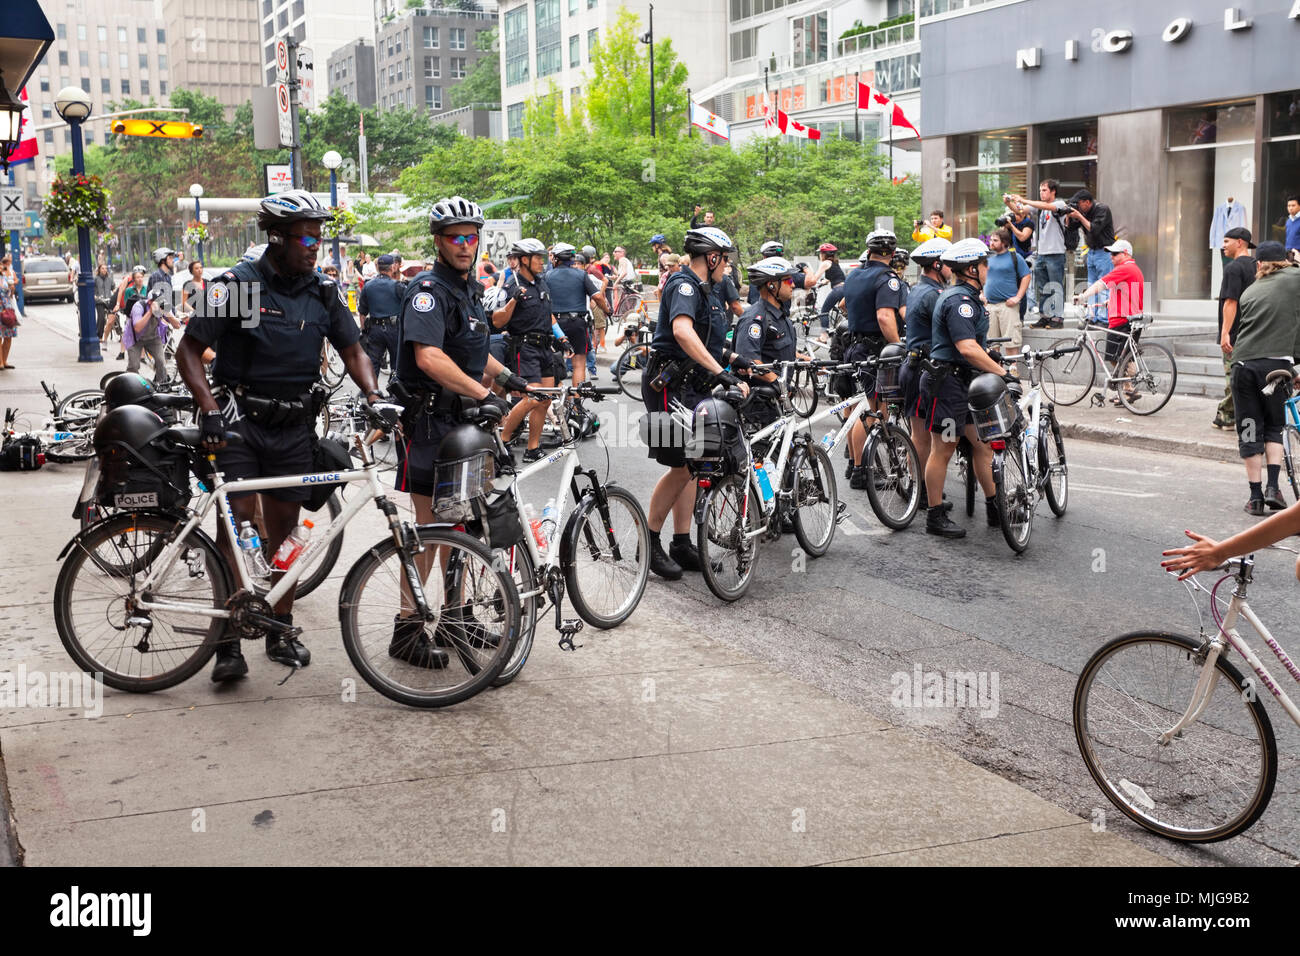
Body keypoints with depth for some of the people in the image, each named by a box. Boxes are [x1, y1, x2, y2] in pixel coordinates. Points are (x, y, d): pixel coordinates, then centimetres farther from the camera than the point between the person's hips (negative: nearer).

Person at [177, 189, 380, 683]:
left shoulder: (324, 292, 3)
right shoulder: (236, 285, -9)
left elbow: (352, 350, 7)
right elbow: (189, 351, -8)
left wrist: (373, 394, -13)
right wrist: (210, 409, -22)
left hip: (294, 424, 4)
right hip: (240, 419, -4)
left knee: (284, 526, 9)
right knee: (237, 517, -11)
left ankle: (282, 629, 21)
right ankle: (229, 640, -5)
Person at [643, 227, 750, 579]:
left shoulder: (702, 290, 18)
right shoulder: (684, 285, -15)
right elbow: (682, 330, -34)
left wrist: (731, 358, 16)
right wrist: (719, 371, -41)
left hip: (692, 388, 10)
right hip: (670, 387, -10)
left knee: (689, 466, 10)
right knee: (682, 467, -10)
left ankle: (682, 545, 16)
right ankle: (649, 541, 3)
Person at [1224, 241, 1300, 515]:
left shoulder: (1249, 292, 17)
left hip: (1243, 363, 2)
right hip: (1277, 363, -2)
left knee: (1249, 431, 8)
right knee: (1274, 428, 16)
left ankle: (1256, 497, 7)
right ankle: (1273, 487, 4)